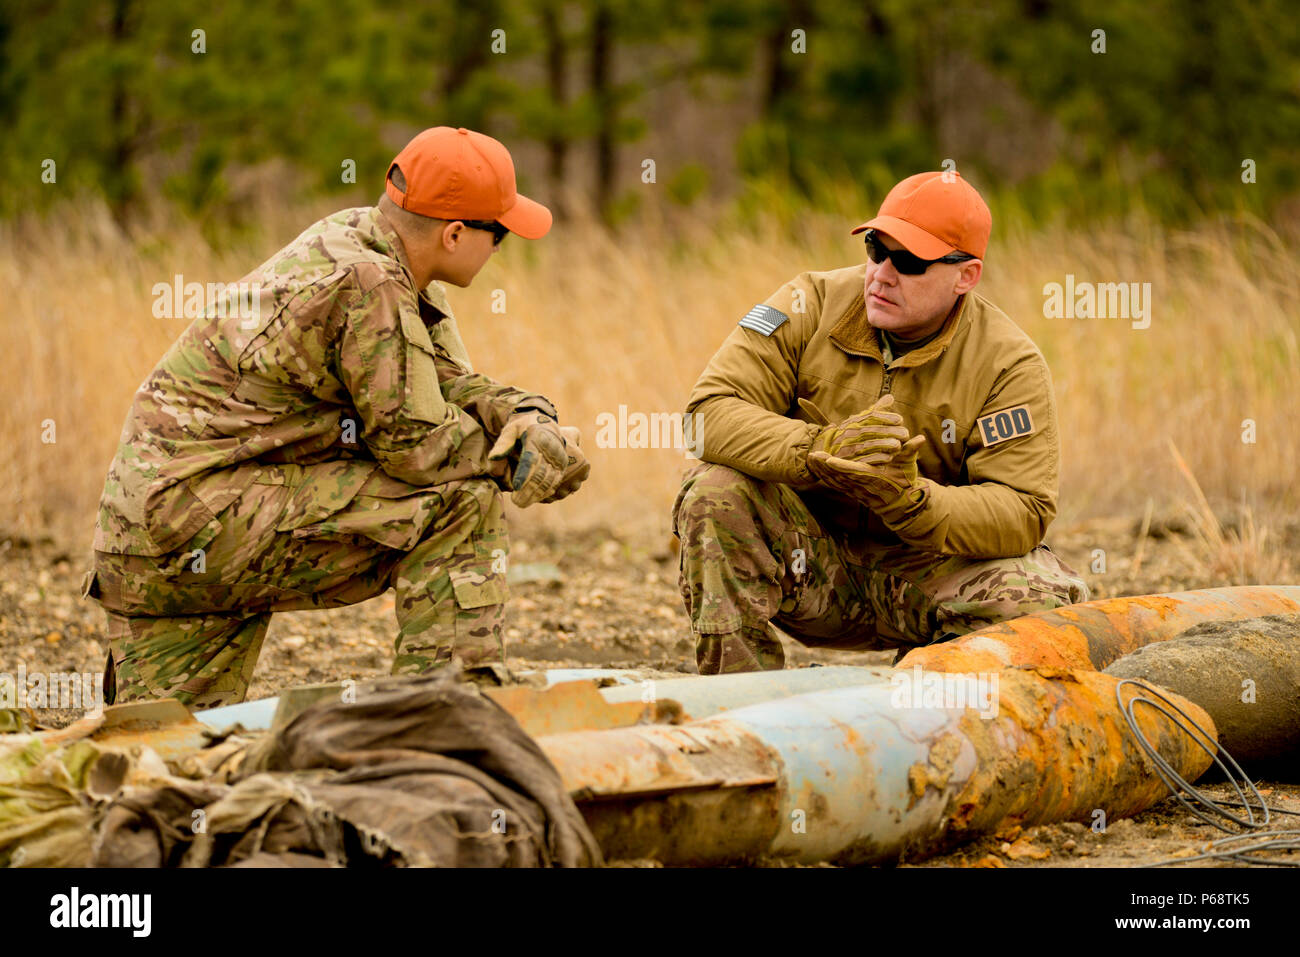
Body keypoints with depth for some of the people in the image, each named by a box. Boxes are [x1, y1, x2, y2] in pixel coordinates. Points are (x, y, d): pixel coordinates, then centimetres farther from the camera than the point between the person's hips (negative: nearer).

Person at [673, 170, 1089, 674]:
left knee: (1041, 600, -30)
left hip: (930, 568, 0)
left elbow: (1023, 513, -18)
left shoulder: (1011, 365, -9)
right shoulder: (812, 303, -7)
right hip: (809, 562, 1)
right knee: (715, 492, -27)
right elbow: (711, 411, -16)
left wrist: (911, 500, -36)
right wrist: (820, 449, -34)